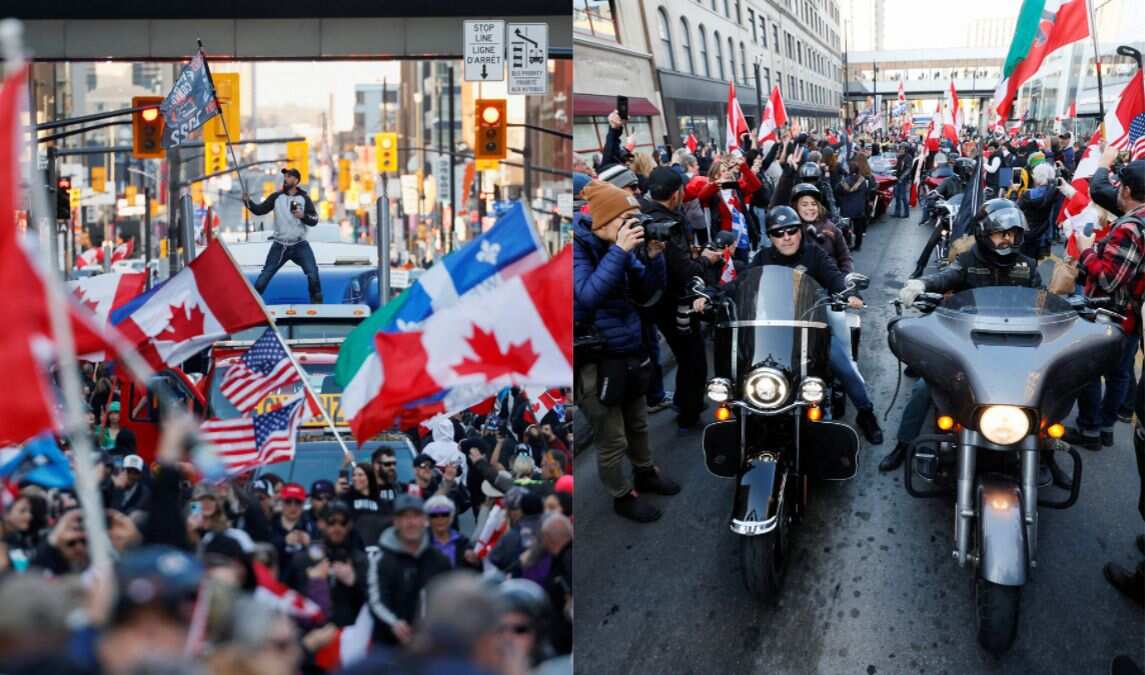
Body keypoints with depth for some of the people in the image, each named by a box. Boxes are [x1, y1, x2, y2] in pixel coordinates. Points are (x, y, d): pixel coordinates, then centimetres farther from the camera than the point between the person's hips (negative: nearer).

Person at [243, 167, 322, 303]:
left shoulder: (304, 198, 0)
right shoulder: (277, 196, 2)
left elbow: (314, 220, -3)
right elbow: (259, 210, 0)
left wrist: (303, 216, -22)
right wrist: (248, 202, -16)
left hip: (299, 245, -1)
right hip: (279, 245, 1)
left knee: (313, 274, -14)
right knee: (264, 277, 2)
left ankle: (317, 302, 1)